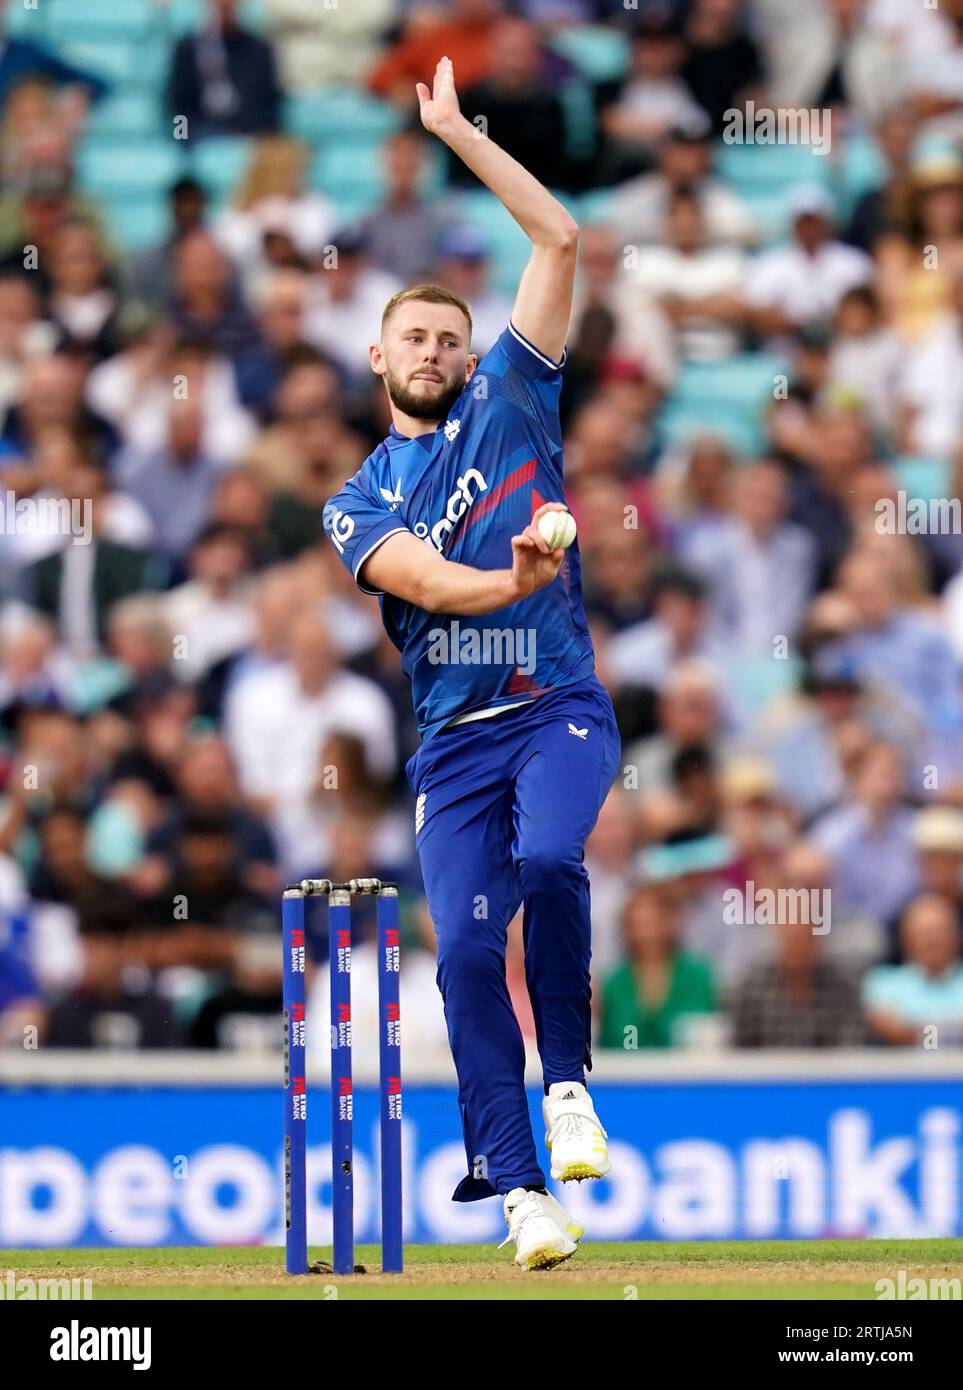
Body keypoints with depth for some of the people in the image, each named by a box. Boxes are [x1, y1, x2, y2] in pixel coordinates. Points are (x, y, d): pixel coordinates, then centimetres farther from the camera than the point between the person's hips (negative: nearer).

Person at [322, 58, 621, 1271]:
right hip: (455, 737, 1)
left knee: (548, 859, -30)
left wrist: (455, 130, 9)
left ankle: (567, 1080, -14)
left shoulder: (510, 401, 13)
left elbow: (559, 238, 9)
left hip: (559, 706, -1)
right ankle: (515, 1185, -6)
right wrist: (509, 581, -32)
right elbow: (418, 576, -11)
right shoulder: (359, 502, 11)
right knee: (465, 949, -10)